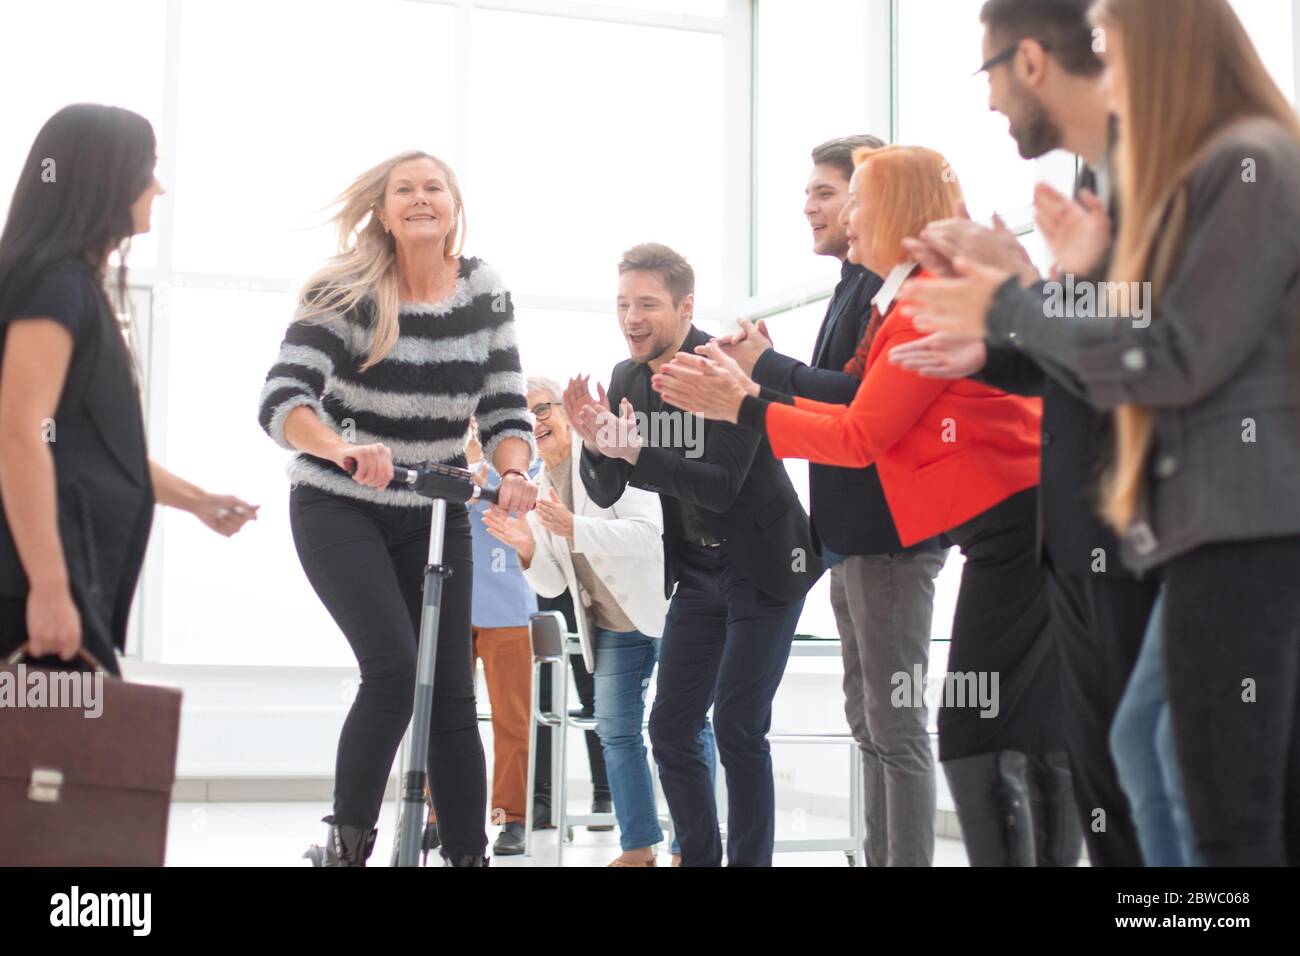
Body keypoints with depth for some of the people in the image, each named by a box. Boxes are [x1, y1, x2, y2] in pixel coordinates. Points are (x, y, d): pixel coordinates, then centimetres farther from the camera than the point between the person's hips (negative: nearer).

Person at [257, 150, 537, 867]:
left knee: (452, 693, -2)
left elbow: (503, 409, -5)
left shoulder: (485, 293, -3)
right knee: (394, 669, -21)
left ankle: (468, 854, 6)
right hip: (340, 509, -3)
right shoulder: (345, 291, -14)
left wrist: (515, 472, -26)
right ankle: (347, 842, -6)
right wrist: (343, 450, -45)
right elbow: (282, 399, -25)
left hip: (437, 516, 4)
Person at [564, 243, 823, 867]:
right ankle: (698, 857, 17)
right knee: (671, 726, 5)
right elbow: (605, 492, 2)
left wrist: (634, 451, -37)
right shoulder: (627, 380, 1)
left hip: (762, 564, -7)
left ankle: (749, 860, 1)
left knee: (737, 727, -9)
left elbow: (721, 485, -26)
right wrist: (594, 442, -18)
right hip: (696, 569, 7)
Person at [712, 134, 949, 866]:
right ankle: (881, 855, 22)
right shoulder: (857, 284, 18)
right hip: (857, 532, 11)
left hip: (890, 531, -11)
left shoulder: (892, 284, -14)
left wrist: (767, 367, -17)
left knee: (895, 725, -7)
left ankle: (911, 857, -1)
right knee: (869, 721, 15)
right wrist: (767, 370, 3)